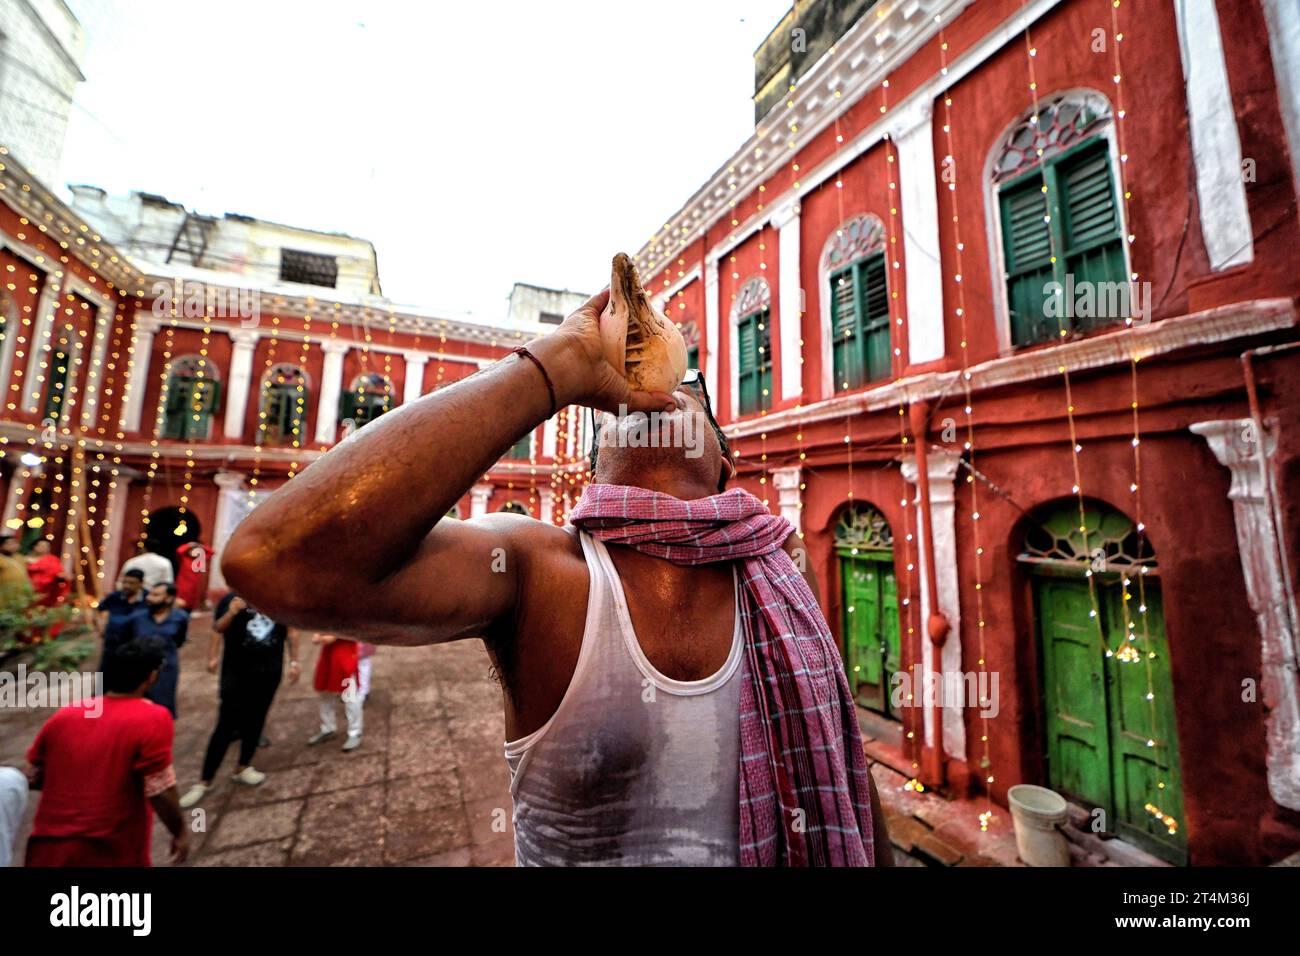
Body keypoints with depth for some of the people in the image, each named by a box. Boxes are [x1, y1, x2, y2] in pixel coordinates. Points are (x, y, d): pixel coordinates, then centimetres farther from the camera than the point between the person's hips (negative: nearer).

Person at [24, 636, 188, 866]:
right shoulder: (152, 718, -19)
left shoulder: (64, 714, -3)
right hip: (113, 854, -3)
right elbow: (160, 790, -18)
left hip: (49, 850, 3)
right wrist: (180, 833, -4)